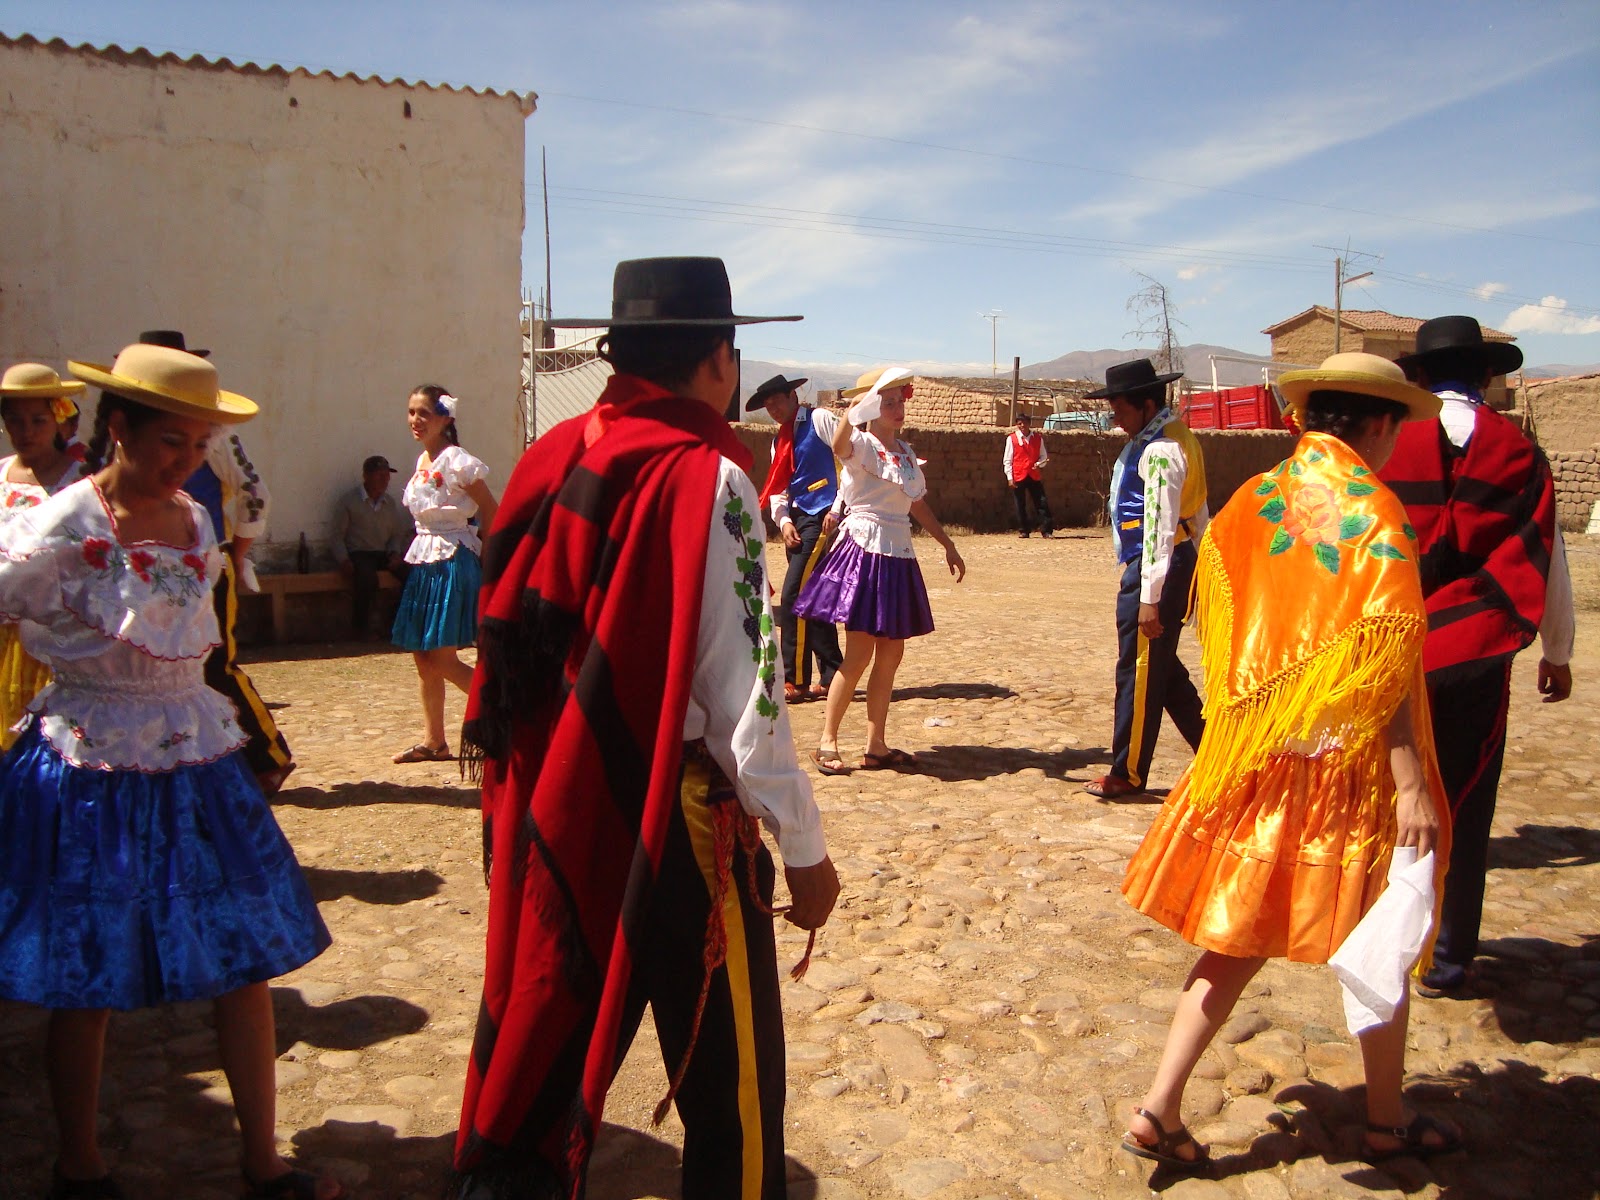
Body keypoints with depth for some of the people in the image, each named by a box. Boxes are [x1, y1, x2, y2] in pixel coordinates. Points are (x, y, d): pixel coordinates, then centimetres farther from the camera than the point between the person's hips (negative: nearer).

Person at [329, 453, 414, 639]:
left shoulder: (391, 504, 16)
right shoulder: (348, 501, 2)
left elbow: (396, 535, 20)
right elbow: (337, 536, 0)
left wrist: (395, 553, -1)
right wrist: (344, 560, -15)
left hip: (384, 554, 5)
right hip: (358, 554, -5)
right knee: (367, 578, -36)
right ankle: (360, 627, -17)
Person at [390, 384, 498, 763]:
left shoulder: (456, 461, -13)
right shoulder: (422, 461, 11)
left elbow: (491, 511, -11)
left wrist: (487, 561, -9)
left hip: (453, 562, -9)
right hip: (424, 560, 9)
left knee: (441, 659, -9)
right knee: (422, 657, 9)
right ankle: (434, 741, 18)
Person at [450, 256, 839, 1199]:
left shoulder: (553, 460, 2)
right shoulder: (705, 479, -16)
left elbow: (508, 646, 8)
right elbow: (742, 697, -19)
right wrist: (805, 849, -9)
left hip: (553, 813, 7)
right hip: (674, 826, -6)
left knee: (539, 1041, 20)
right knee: (730, 1083, 11)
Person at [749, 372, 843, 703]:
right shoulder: (780, 441, 20)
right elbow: (777, 491, 16)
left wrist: (837, 509, -13)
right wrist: (784, 522, -2)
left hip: (823, 520, -8)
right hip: (798, 521, 8)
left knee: (793, 598, -13)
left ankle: (795, 681, -7)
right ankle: (831, 678, 16)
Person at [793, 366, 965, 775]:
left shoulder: (906, 453, 15)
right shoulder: (862, 444, -9)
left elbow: (919, 506, 23)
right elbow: (839, 443, -34)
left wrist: (947, 545, 25)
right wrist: (860, 407, -47)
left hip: (898, 557, 8)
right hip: (864, 552, -8)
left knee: (890, 655, 8)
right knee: (859, 654, -6)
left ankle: (876, 746, 16)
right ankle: (827, 741, 7)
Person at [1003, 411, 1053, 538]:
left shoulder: (1038, 438, 9)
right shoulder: (1011, 438, 2)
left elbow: (1044, 456, 15)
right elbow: (1007, 460, 1)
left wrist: (1038, 464, -8)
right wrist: (1009, 477, -6)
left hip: (1034, 475, 2)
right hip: (1018, 476, -2)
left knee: (1042, 502, -3)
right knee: (1020, 505, 3)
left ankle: (1046, 530, -1)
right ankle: (1023, 530, 14)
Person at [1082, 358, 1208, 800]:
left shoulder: (1159, 451, -18)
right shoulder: (1176, 438, 14)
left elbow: (1160, 527, -23)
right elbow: (1197, 513, 20)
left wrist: (1149, 597, -24)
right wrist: (1198, 566, 25)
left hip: (1158, 568, -11)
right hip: (1180, 563, 11)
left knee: (1139, 674, 1)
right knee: (1162, 669, 18)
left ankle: (1127, 774, 12)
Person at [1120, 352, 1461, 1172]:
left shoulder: (1251, 504, 5)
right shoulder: (1372, 510, -11)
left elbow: (1218, 631, 9)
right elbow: (1384, 658, -18)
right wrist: (1412, 783, -17)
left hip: (1253, 761, 5)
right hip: (1347, 764, -5)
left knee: (1238, 937, 11)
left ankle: (1159, 1110, 6)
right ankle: (1388, 1120, 31)